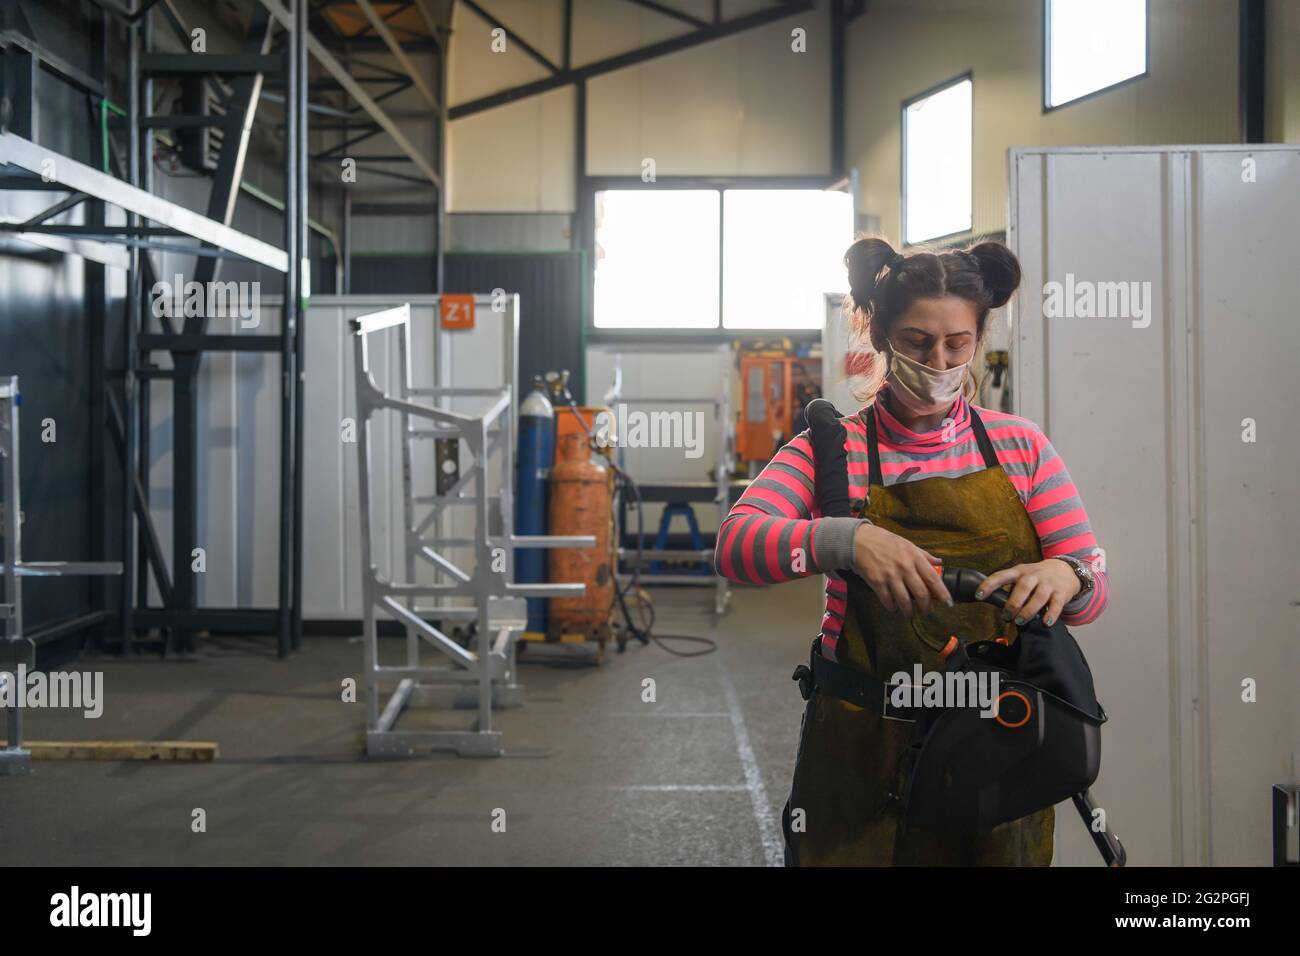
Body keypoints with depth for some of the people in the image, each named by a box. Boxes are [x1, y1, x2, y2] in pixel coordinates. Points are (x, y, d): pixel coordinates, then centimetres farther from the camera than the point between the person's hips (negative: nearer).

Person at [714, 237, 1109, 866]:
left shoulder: (1021, 447, 5)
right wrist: (845, 539, -36)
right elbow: (733, 545, -18)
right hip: (864, 755, -2)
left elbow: (1094, 584, 1)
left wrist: (1066, 576, -24)